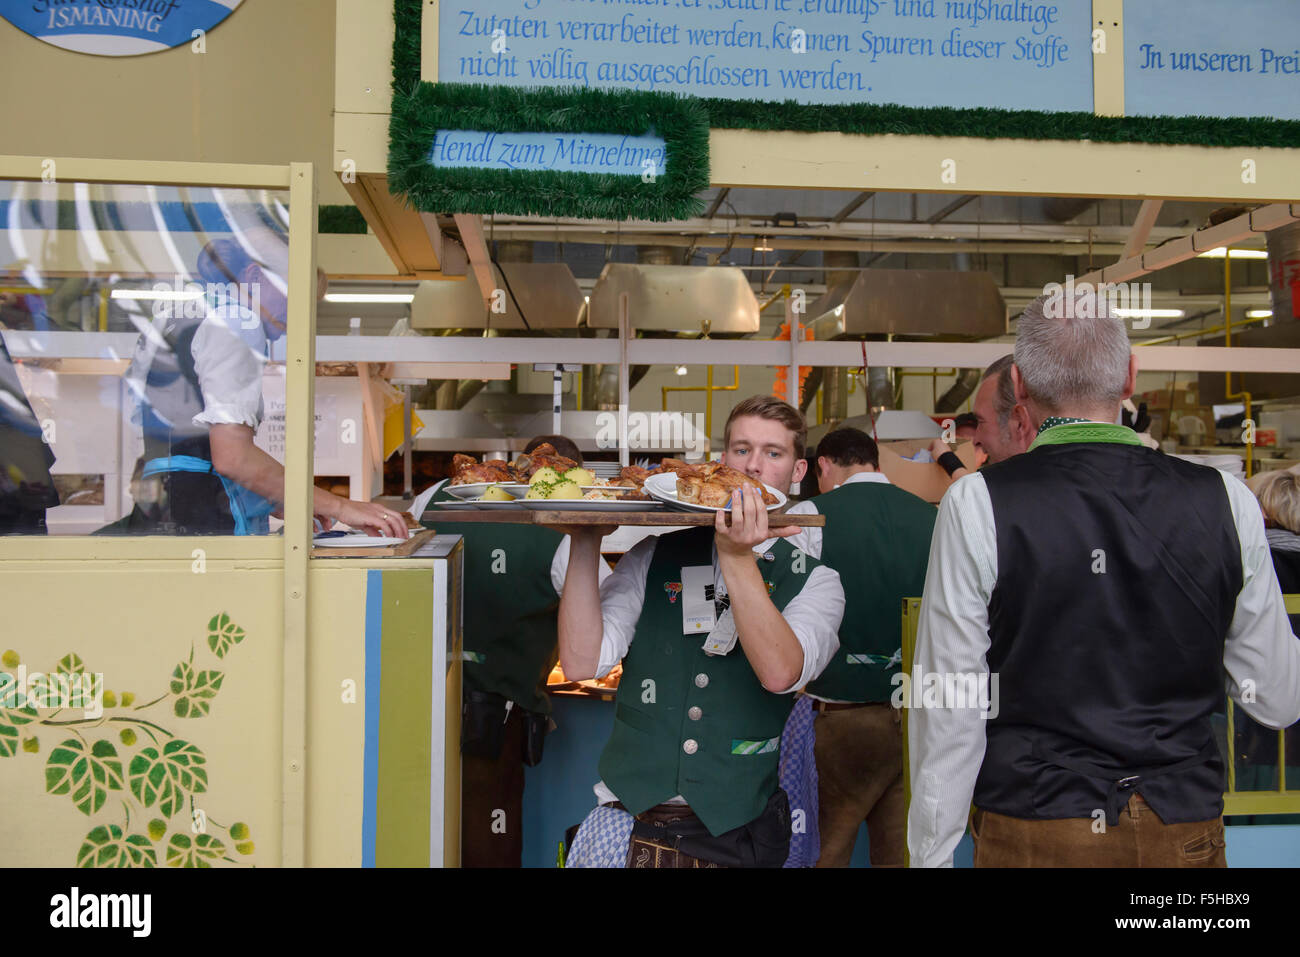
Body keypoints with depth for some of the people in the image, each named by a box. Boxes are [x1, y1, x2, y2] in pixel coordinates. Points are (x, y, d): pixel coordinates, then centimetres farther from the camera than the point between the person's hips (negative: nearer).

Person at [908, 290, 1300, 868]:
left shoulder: (977, 505, -14)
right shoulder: (1227, 501, -6)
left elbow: (948, 712, -12)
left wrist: (931, 853, -1)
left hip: (1032, 829, -2)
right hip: (1186, 831, 2)